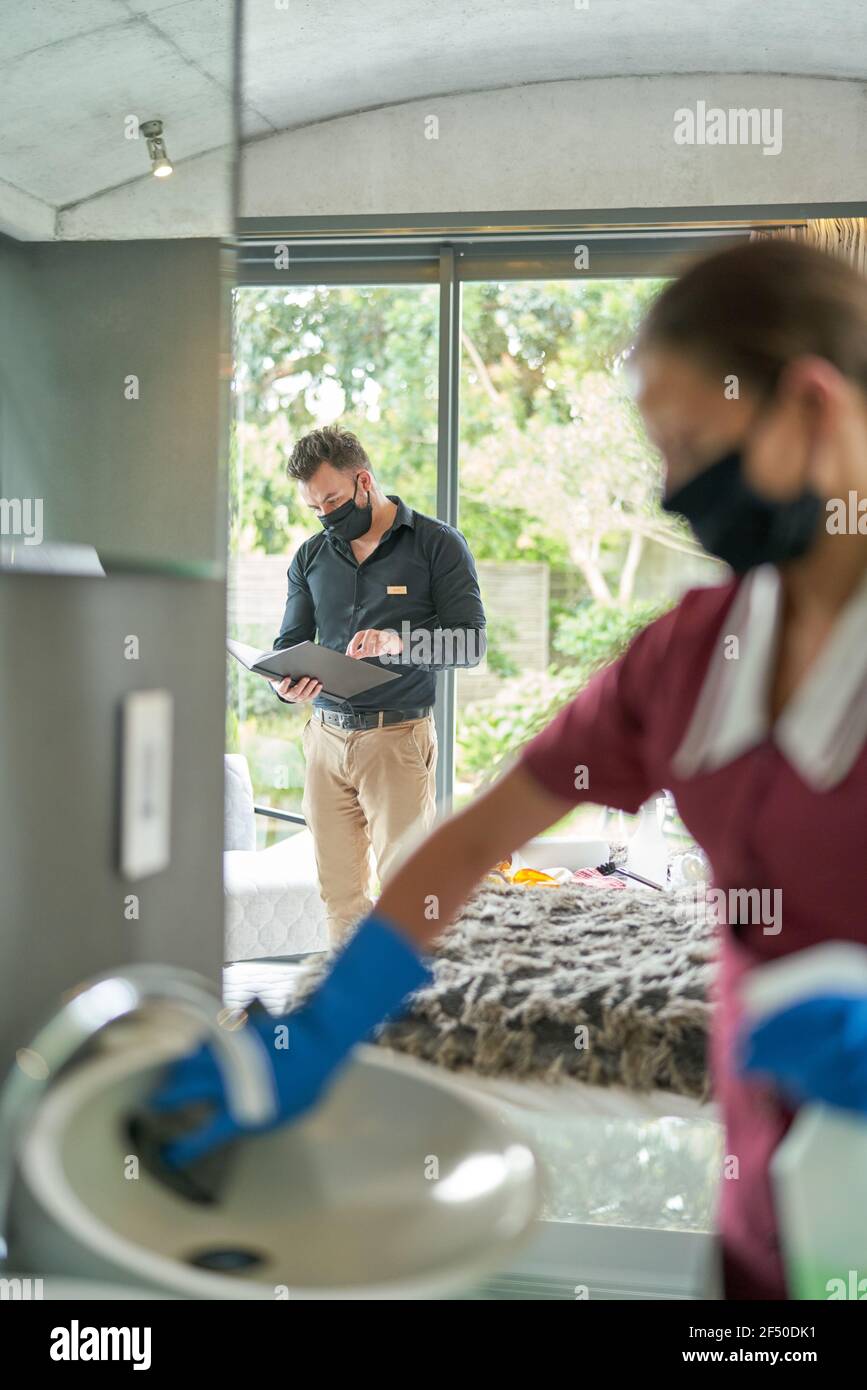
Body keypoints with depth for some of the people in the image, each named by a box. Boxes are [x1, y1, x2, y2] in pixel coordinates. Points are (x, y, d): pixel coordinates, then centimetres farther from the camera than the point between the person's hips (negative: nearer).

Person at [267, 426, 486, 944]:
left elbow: (470, 643, -6)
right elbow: (289, 642, 15)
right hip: (326, 736, 4)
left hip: (398, 738, -4)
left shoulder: (438, 544, 0)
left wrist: (398, 643, -24)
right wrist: (287, 684, -10)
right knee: (340, 895, 5)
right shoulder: (311, 556, 14)